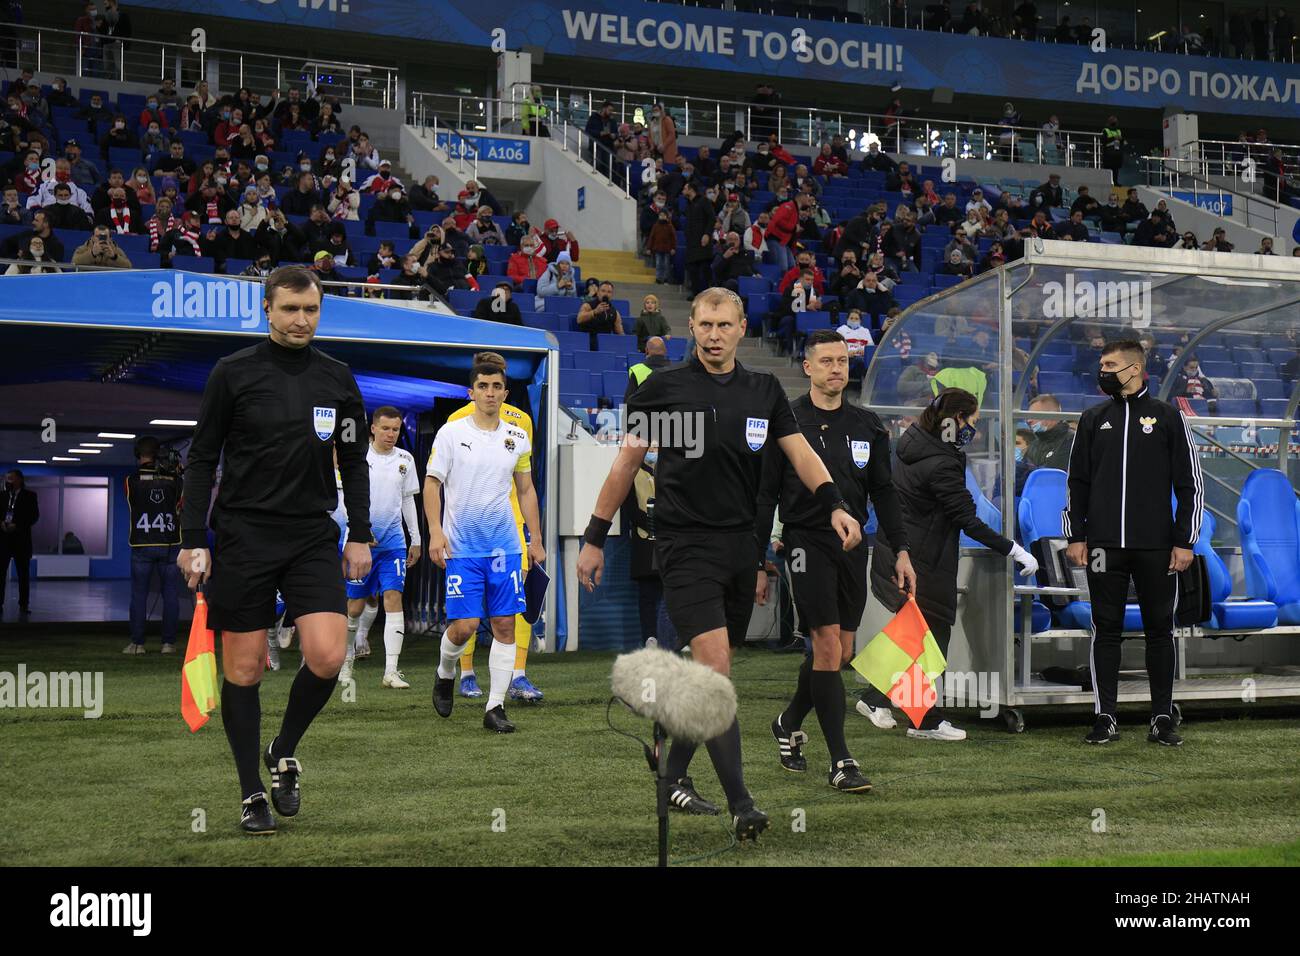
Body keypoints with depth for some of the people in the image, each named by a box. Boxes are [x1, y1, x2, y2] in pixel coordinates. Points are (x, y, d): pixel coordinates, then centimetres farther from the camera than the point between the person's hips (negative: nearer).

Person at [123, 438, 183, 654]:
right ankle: (168, 642, 3)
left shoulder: (132, 480, -2)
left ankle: (137, 643, 2)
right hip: (170, 544, 1)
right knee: (170, 594, 4)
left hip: (141, 545, -1)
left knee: (139, 594, 4)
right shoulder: (173, 479, 2)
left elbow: (131, 504, 13)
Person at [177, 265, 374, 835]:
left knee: (327, 656, -13)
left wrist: (360, 537, 9)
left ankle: (284, 751, 14)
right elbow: (202, 459, 0)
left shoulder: (338, 380, 7)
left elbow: (353, 462, 15)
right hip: (243, 536, -2)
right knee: (244, 669, 1)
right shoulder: (233, 373, -2)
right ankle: (252, 793, 14)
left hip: (313, 537, 2)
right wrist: (193, 541, -5)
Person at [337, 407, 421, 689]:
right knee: (355, 605, 4)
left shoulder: (405, 459, 9)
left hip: (394, 542, 2)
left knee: (393, 599, -11)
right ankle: (346, 661, 26)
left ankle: (391, 671, -13)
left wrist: (416, 539, 16)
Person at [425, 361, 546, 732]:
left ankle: (495, 707, 5)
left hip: (505, 547, 3)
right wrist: (435, 532, -11)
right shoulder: (452, 433, -3)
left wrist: (535, 540, 13)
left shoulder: (517, 437, 7)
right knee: (464, 625, -8)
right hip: (462, 547, -3)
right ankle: (445, 675, 24)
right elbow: (432, 483, -1)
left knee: (505, 625, -2)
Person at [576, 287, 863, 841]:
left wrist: (835, 506, -15)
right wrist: (594, 538, 3)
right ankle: (740, 804, -19)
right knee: (715, 666, -16)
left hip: (740, 545, 5)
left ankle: (674, 779, 28)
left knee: (711, 673, 12)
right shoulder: (662, 388, 0)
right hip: (685, 543, -5)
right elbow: (626, 463, 4)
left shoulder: (764, 391, 10)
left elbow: (800, 452, 3)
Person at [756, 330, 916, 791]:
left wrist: (901, 551, 6)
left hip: (853, 545, 5)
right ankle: (840, 761, -11)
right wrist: (758, 563, -4)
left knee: (841, 653, 8)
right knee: (827, 645, -13)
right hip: (807, 541, -5)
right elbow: (765, 496, -1)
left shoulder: (867, 425, 10)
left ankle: (788, 723, 33)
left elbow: (883, 493, 15)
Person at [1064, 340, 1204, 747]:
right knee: (1106, 629, 2)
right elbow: (1076, 481, 13)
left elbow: (1190, 484, 4)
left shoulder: (1167, 417, 4)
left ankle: (1163, 719, 11)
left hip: (1156, 546, -1)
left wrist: (1184, 541, -2)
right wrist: (1075, 537, 4)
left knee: (1159, 629, 4)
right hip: (1104, 545, 2)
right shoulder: (1093, 419, 11)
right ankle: (1106, 718, 7)